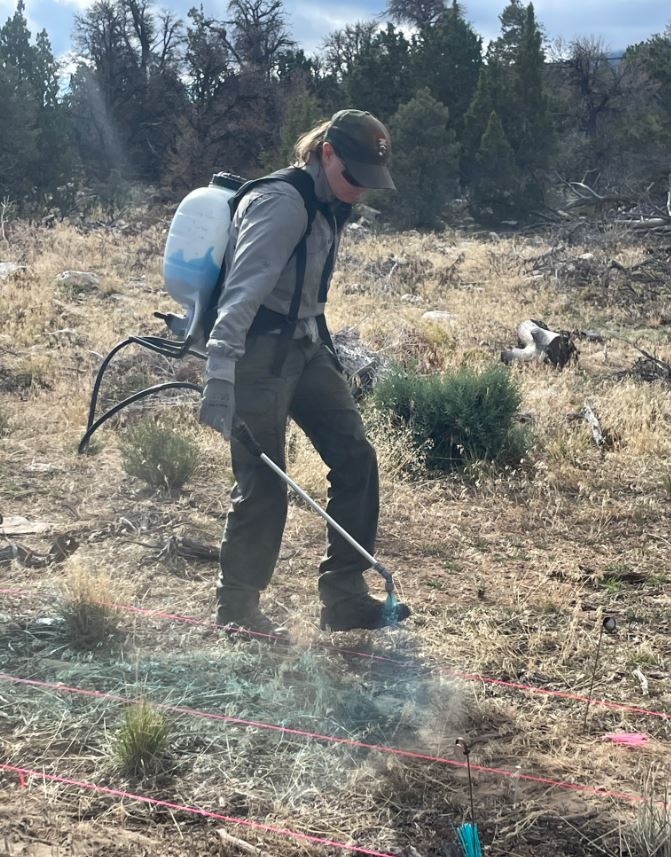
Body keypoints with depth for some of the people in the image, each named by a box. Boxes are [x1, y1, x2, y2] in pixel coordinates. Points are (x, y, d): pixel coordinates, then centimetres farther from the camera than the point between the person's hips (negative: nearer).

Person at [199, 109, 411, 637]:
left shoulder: (327, 208, 12)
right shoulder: (283, 203, -17)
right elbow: (245, 287, -29)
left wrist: (331, 355, 24)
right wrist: (220, 372, -38)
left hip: (304, 346, 9)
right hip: (260, 351, -9)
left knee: (356, 456, 1)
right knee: (264, 485, -5)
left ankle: (345, 599, 9)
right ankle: (236, 609, 15)